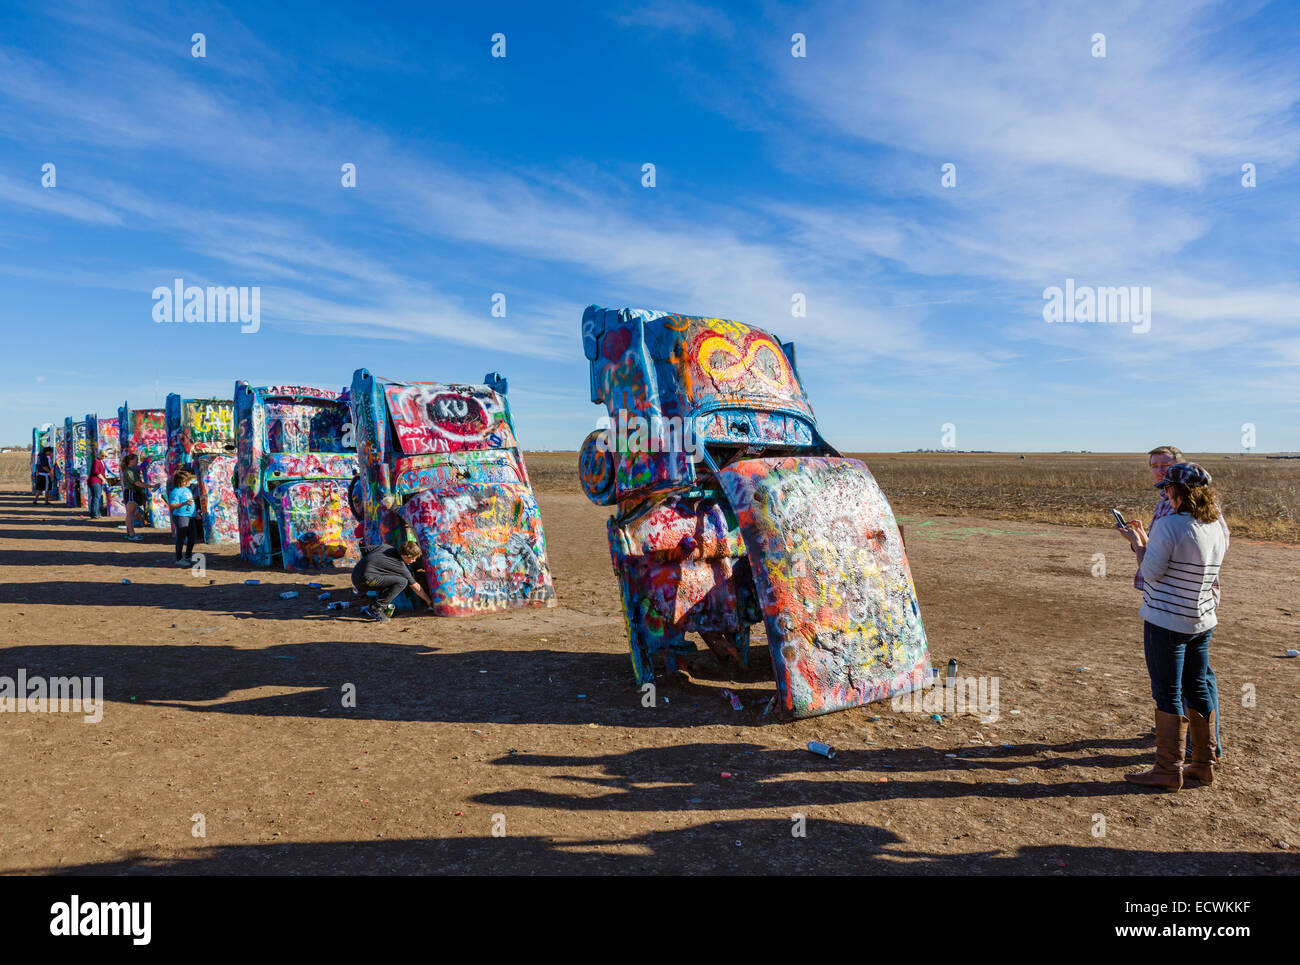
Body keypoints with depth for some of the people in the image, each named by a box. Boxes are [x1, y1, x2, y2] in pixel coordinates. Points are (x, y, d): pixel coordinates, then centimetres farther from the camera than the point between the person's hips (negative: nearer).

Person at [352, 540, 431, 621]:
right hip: (366, 579, -9)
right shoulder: (401, 568, -3)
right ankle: (375, 608, -10)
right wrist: (428, 601, 22)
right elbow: (416, 587, 9)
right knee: (402, 582, -11)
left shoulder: (386, 547, 13)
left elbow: (363, 550, 20)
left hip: (355, 576, 9)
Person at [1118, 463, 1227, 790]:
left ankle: (1169, 770, 8)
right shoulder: (1216, 528, 6)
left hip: (1167, 621, -8)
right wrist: (1147, 541, 17)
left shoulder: (1168, 525, -20)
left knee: (1168, 693, 1)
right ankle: (1204, 763, 28)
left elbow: (1152, 573, -17)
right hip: (1203, 620, 8)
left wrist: (1137, 542, -3)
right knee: (1197, 689, 17)